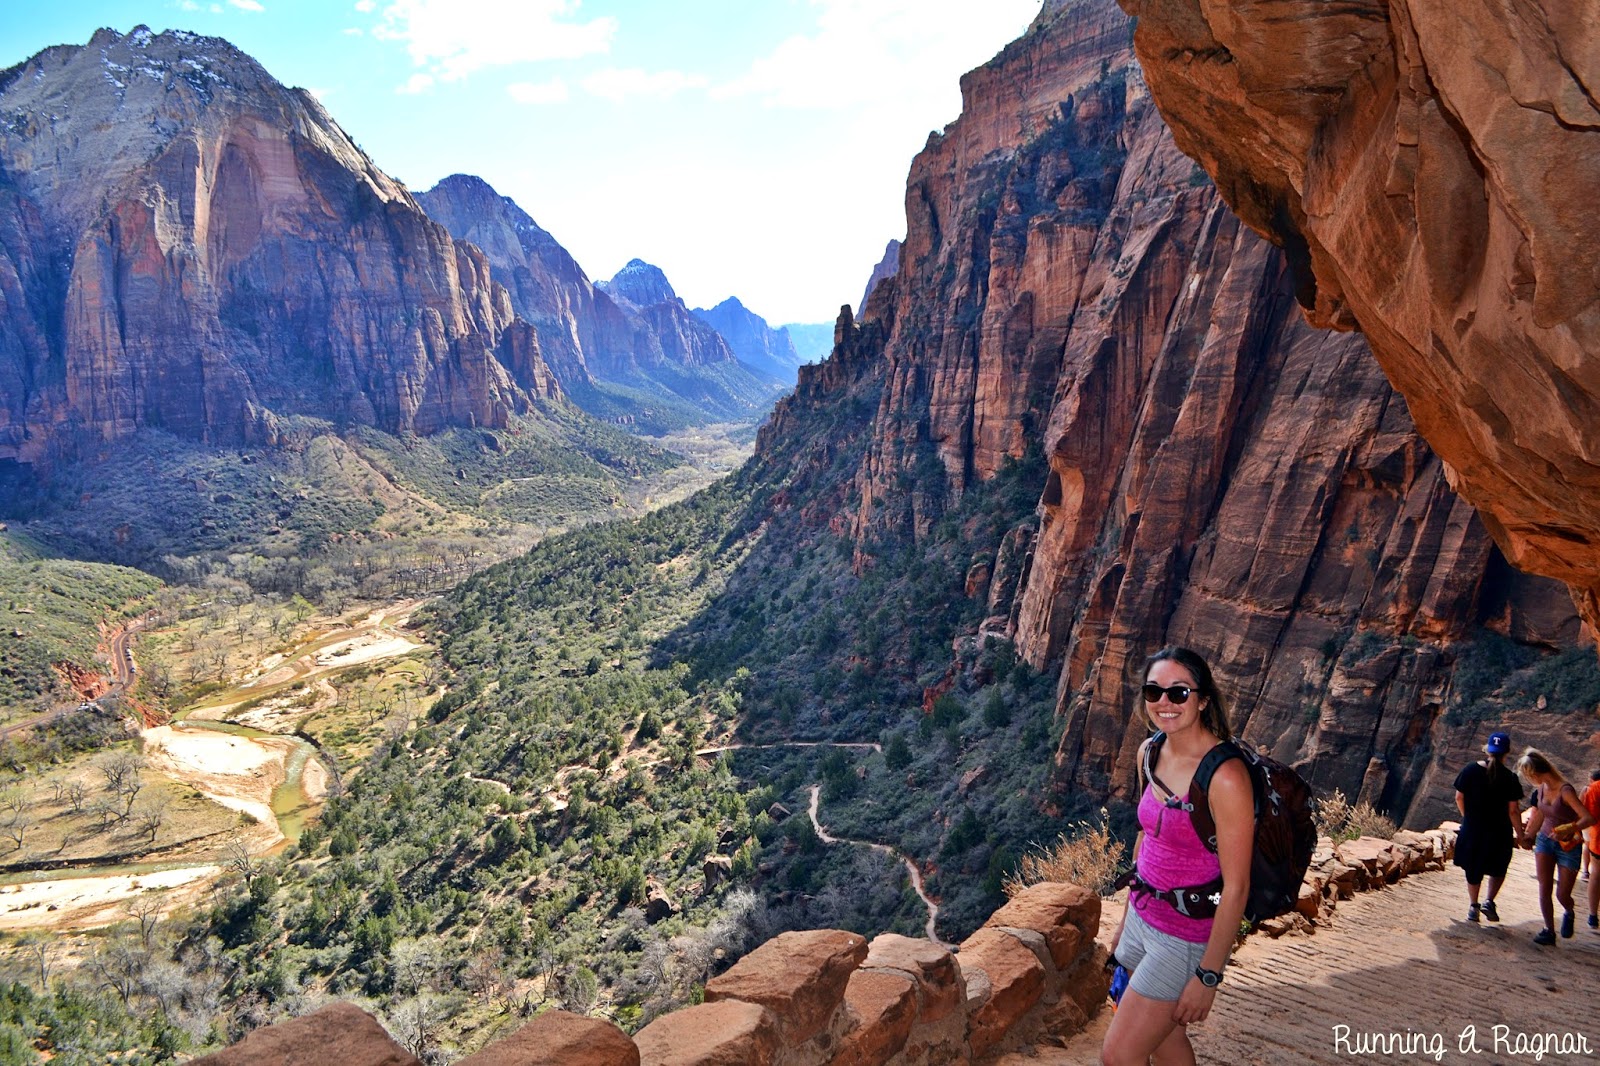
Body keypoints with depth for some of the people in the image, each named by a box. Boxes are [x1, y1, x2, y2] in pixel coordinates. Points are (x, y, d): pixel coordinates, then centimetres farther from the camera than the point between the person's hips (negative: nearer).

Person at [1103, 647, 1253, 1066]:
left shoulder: (1225, 776, -25)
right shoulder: (1150, 753, -1)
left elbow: (1236, 887, -21)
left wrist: (1207, 977, -17)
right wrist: (1128, 916, 17)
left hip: (1187, 936, -7)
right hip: (1144, 919, 7)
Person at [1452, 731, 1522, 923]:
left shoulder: (1471, 770, -7)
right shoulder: (1509, 778, -12)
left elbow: (1459, 797, -1)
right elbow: (1513, 811, -10)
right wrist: (1520, 834, 1)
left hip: (1472, 828, 1)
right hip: (1499, 832, -1)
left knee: (1473, 869, 15)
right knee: (1498, 868, 19)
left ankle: (1473, 907, 18)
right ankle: (1489, 901, 4)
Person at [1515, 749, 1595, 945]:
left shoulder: (1565, 791, -24)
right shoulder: (1541, 788, -2)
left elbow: (1589, 818, -30)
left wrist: (1569, 830, -42)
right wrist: (1528, 835, 23)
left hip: (1569, 846, -5)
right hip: (1545, 840, 5)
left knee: (1562, 894, 1)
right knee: (1544, 888, -4)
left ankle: (1569, 914, 35)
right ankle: (1549, 930, 5)